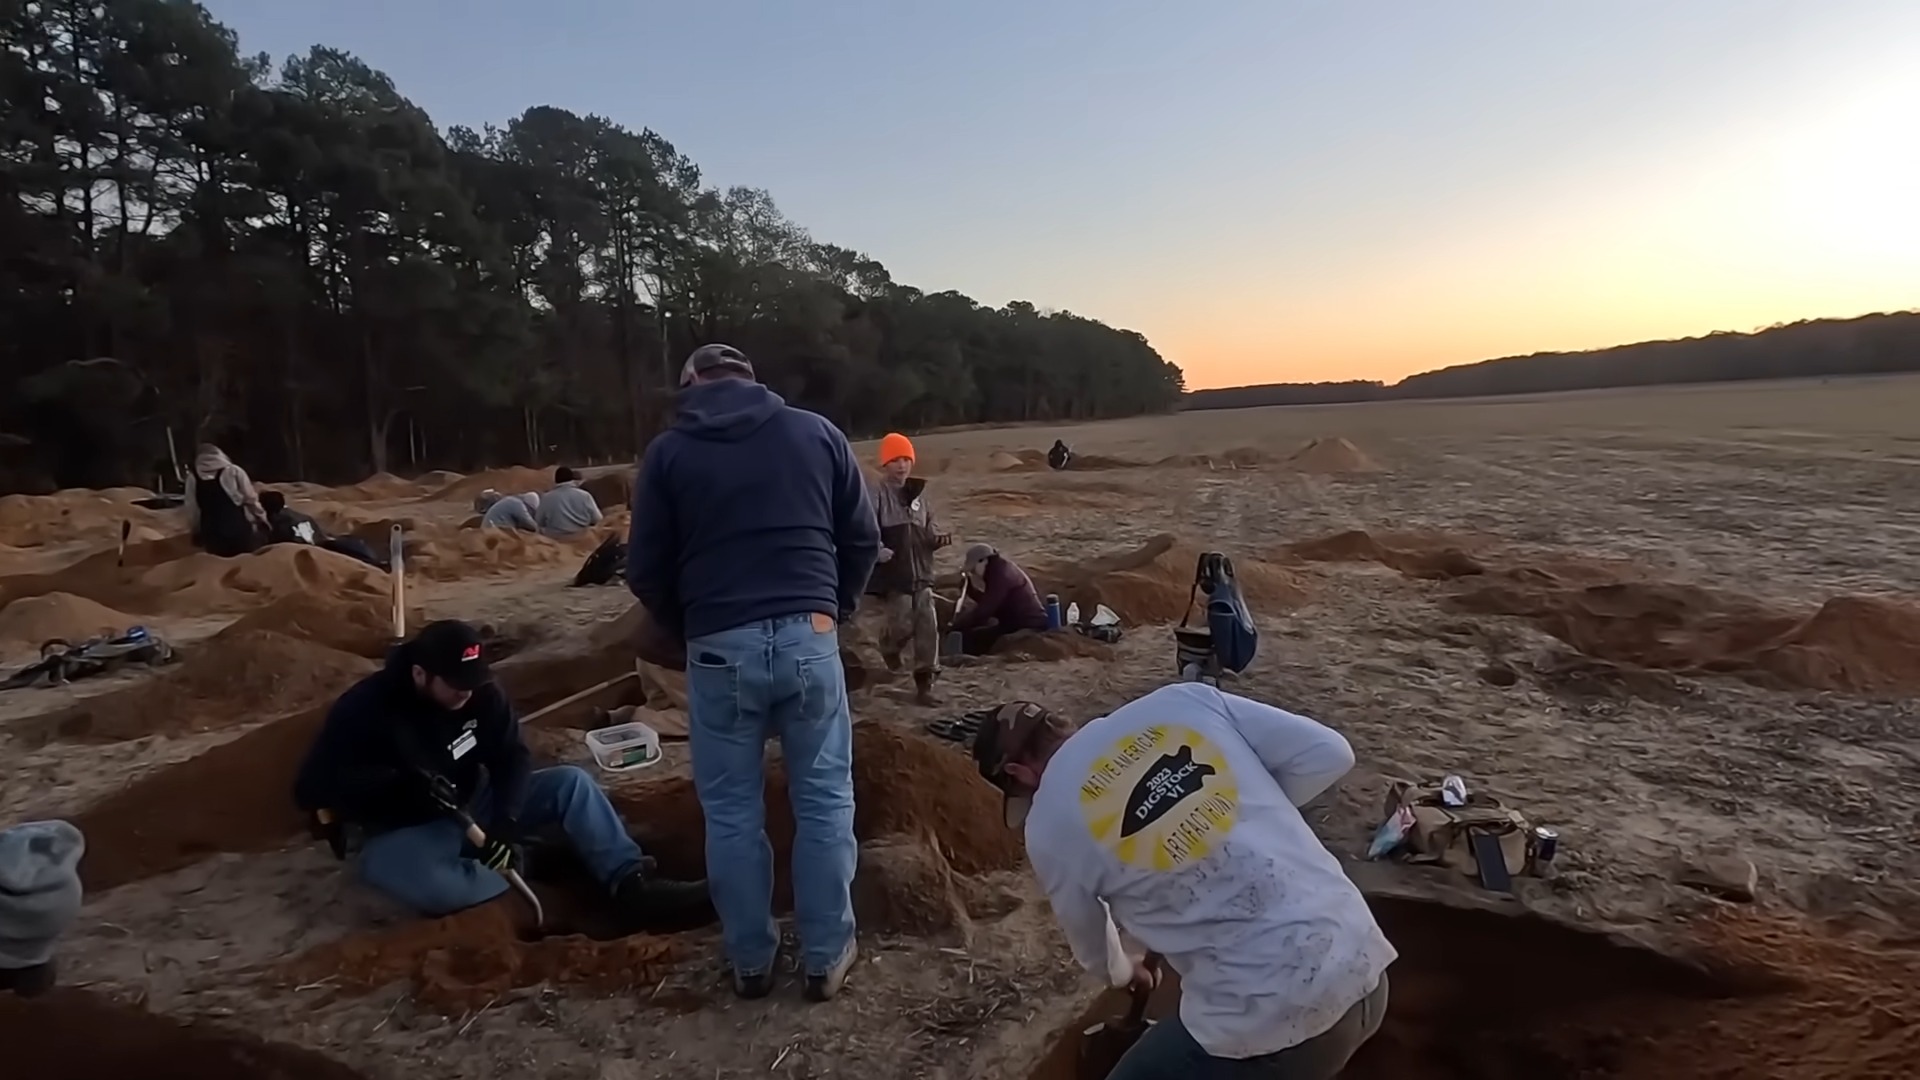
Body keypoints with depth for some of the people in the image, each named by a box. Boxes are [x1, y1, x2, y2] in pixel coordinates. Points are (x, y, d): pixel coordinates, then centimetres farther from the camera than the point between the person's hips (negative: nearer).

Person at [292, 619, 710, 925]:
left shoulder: (480, 692, -8)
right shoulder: (365, 708, -21)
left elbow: (511, 759, -7)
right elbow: (313, 788, -21)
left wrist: (505, 822, -25)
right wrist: (401, 786, -34)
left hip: (471, 810, 5)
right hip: (399, 833, -5)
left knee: (570, 783, -14)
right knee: (432, 886, -41)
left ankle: (633, 884, -24)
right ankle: (523, 871, -14)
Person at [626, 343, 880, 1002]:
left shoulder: (669, 452, 5)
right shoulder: (815, 433, 7)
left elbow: (646, 571, 5)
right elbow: (863, 538, 8)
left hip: (720, 646, 0)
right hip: (808, 637, 1)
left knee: (732, 811, 13)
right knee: (825, 800, 11)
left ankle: (750, 962, 23)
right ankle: (826, 959, 19)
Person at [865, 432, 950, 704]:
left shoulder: (919, 492, 8)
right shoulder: (876, 494, -12)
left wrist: (938, 537, -3)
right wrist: (877, 549, -37)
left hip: (921, 572, 5)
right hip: (891, 574, -5)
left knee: (928, 626, 0)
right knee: (903, 625, -5)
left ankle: (924, 683, 8)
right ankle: (889, 647, 33)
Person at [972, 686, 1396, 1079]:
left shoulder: (1048, 825, -2)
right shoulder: (1182, 699, 4)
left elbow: (1090, 946, 17)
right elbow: (1328, 754, 3)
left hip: (1270, 1019, -6)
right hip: (1363, 963, 6)